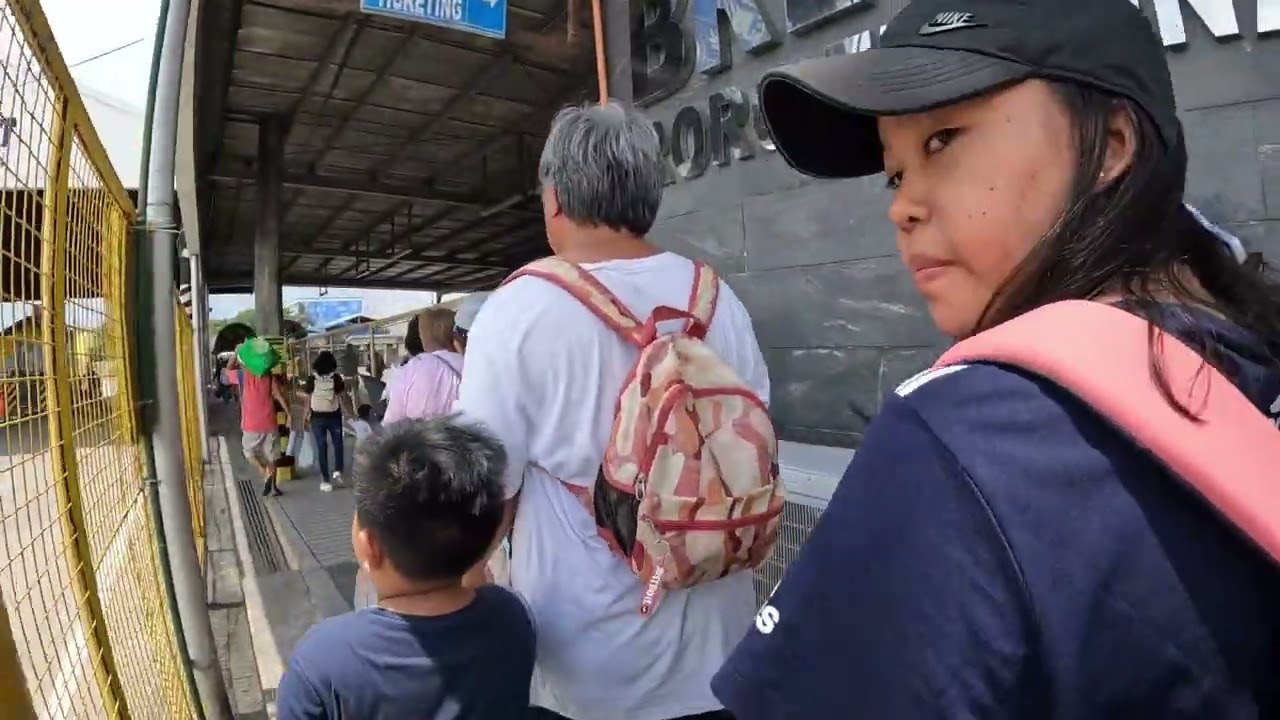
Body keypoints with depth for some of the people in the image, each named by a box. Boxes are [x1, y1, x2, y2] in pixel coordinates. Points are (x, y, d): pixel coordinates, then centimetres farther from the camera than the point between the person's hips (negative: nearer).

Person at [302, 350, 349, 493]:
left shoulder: (311, 379, -4)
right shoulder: (336, 378, -6)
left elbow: (308, 400, -3)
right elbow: (344, 399, -5)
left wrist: (305, 417, 7)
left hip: (317, 416, 0)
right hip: (334, 415, 0)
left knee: (321, 448, 6)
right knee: (337, 444, 18)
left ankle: (326, 480, 6)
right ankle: (337, 471, 1)